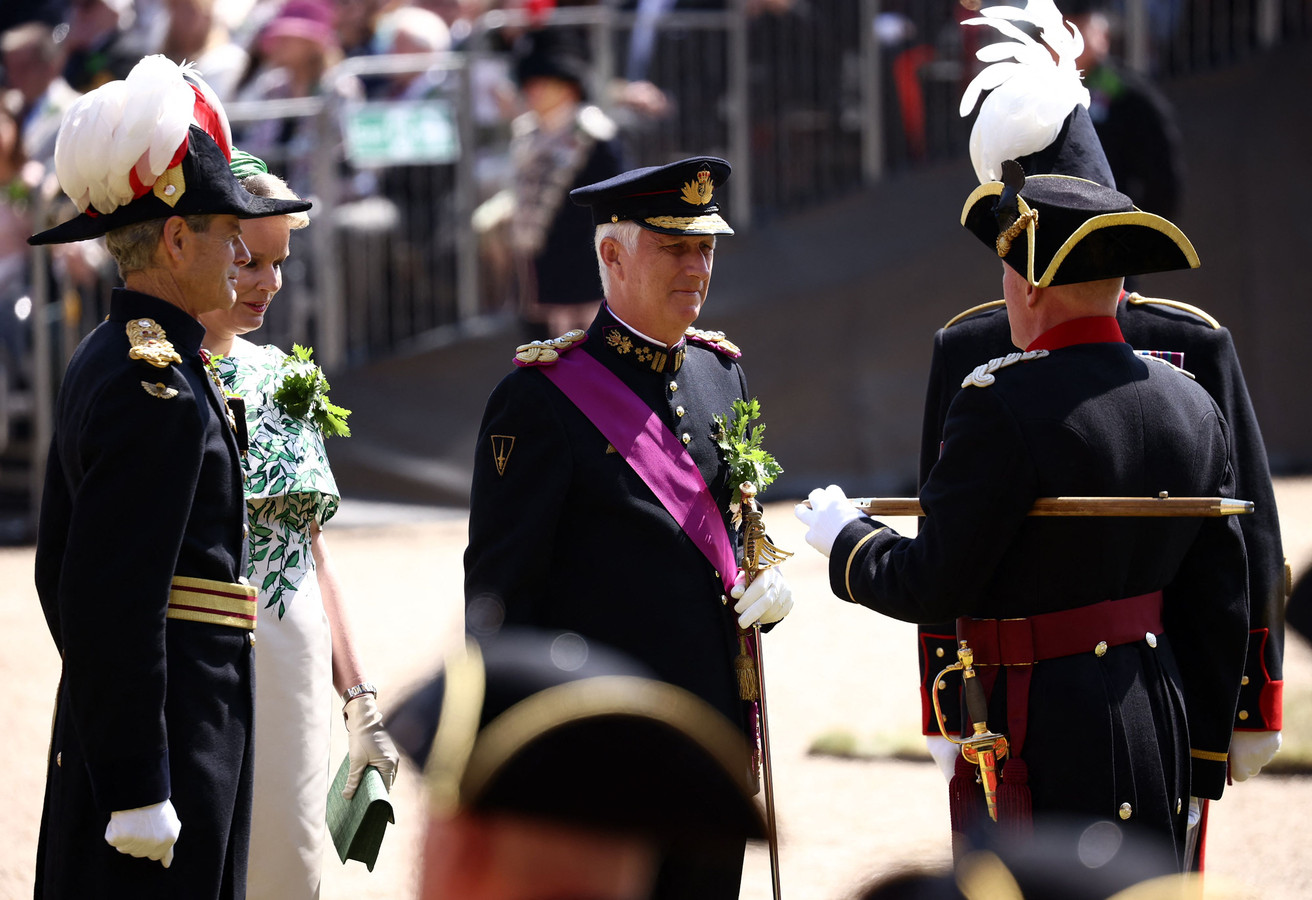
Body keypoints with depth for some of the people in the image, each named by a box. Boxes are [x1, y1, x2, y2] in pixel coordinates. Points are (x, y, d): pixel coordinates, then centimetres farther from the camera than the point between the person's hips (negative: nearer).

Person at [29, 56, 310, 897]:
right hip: (170, 747, -10)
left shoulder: (103, 361, 13)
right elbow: (114, 606, -22)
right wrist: (140, 796, -21)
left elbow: (59, 568, 20)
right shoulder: (160, 390, -18)